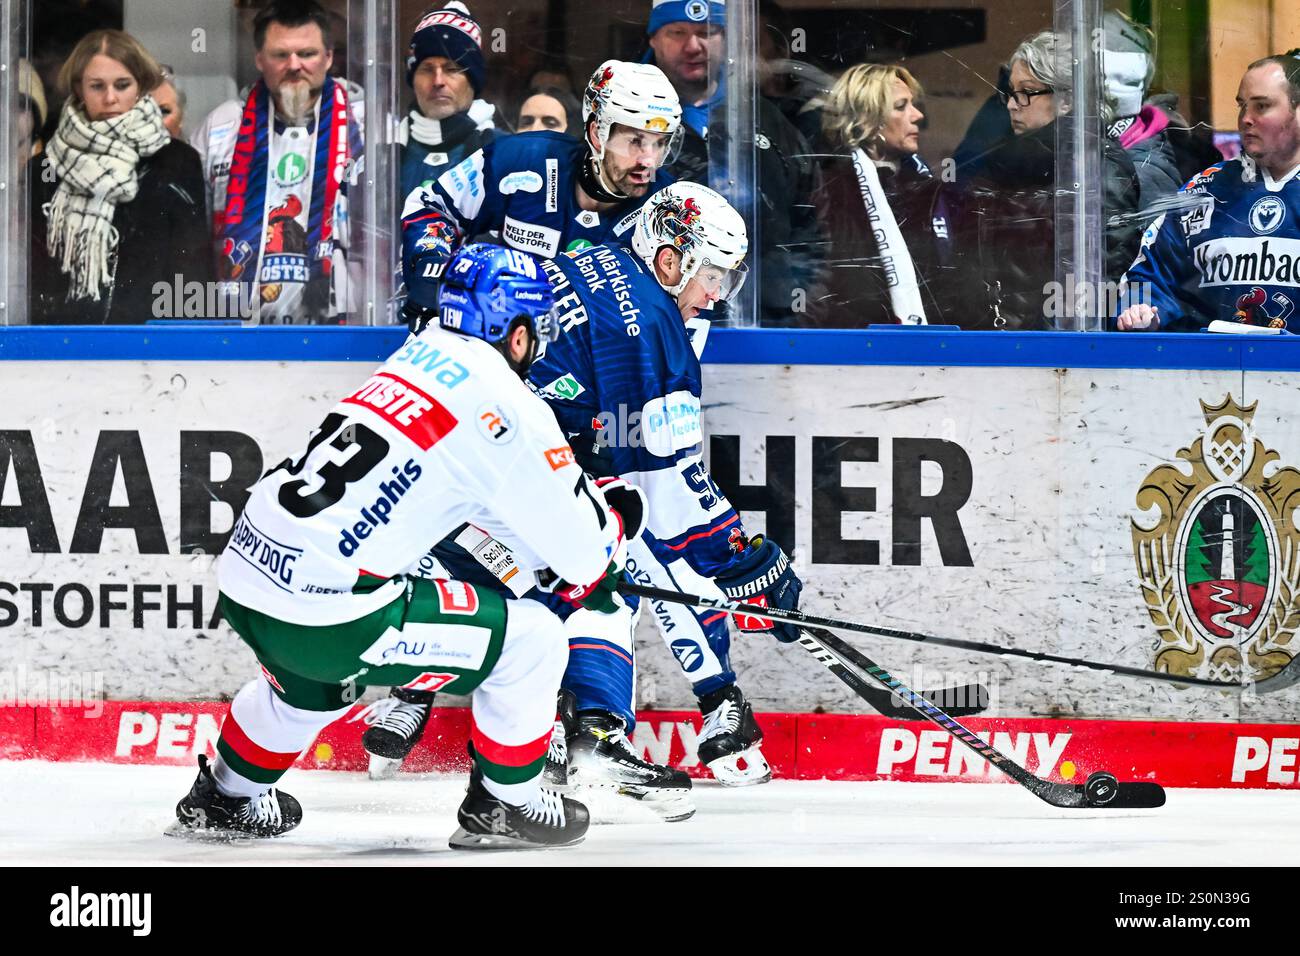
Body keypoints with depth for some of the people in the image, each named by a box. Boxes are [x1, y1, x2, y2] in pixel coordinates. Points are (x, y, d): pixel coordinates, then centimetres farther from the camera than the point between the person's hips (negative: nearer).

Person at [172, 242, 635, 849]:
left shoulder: (416, 357, 16)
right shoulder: (508, 406, -7)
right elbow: (581, 549, 2)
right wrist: (616, 523, 23)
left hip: (244, 575, 8)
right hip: (328, 617, -8)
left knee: (317, 675, 41)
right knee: (531, 640, 5)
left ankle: (224, 797, 54)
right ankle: (502, 807, 19)